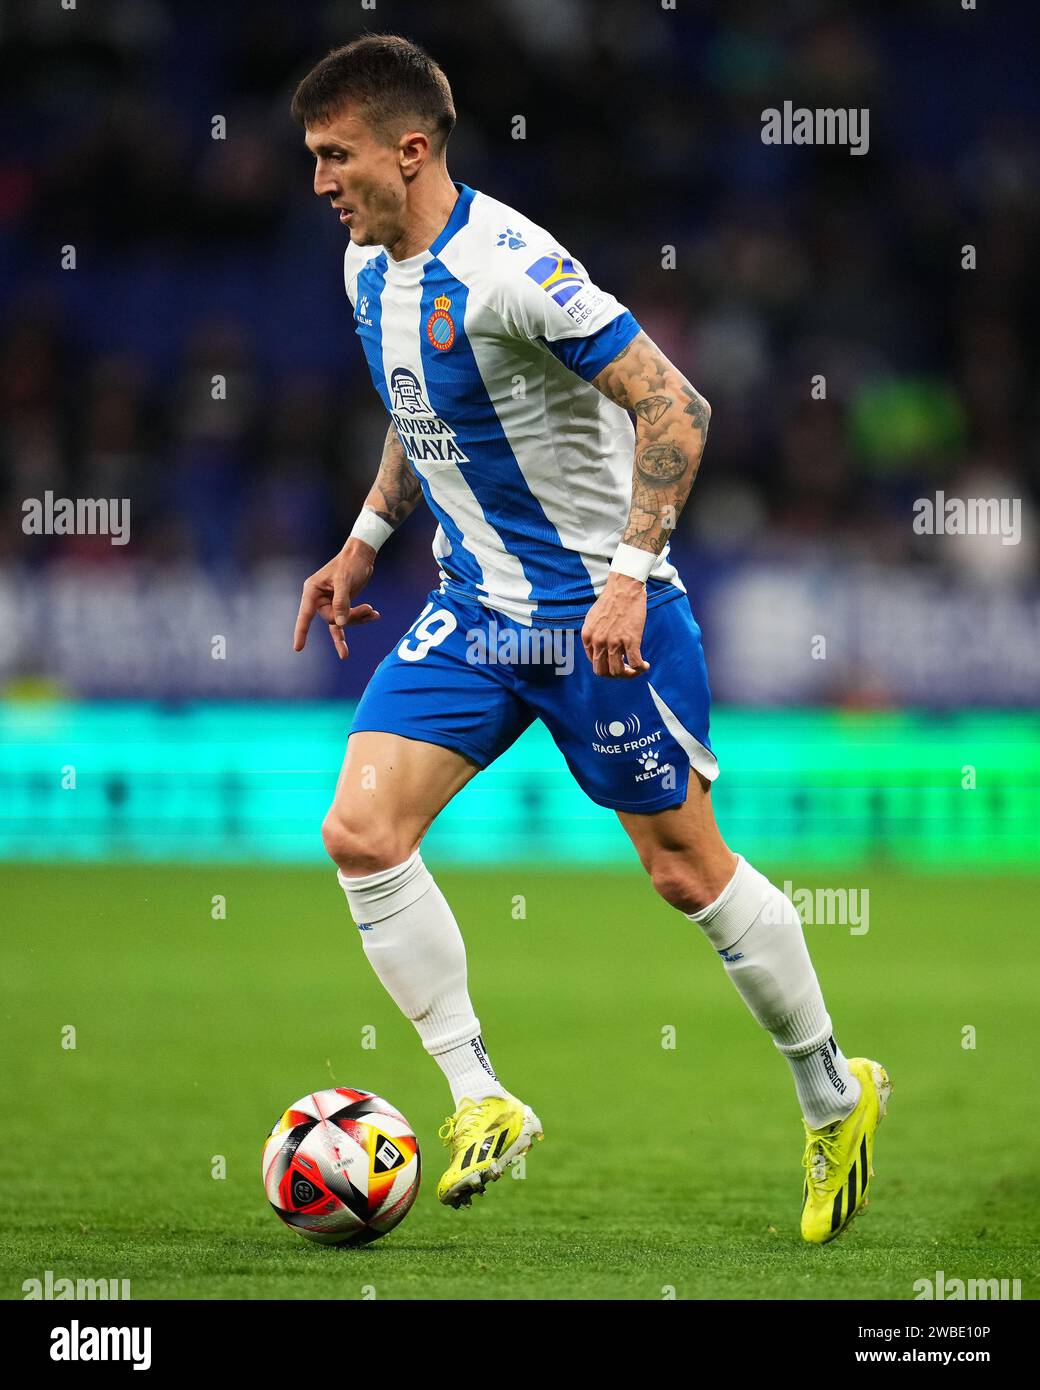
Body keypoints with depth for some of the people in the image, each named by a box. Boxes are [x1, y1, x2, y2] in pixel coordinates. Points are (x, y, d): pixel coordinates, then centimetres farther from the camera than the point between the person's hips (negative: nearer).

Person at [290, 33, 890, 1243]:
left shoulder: (508, 268, -23)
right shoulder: (369, 268, 4)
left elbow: (674, 408, -23)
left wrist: (630, 575, -27)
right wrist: (365, 540, 18)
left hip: (598, 609, -7)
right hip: (472, 610, 7)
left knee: (685, 868, 3)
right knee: (360, 834, -9)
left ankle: (834, 1096, 23)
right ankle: (481, 1101, 0)